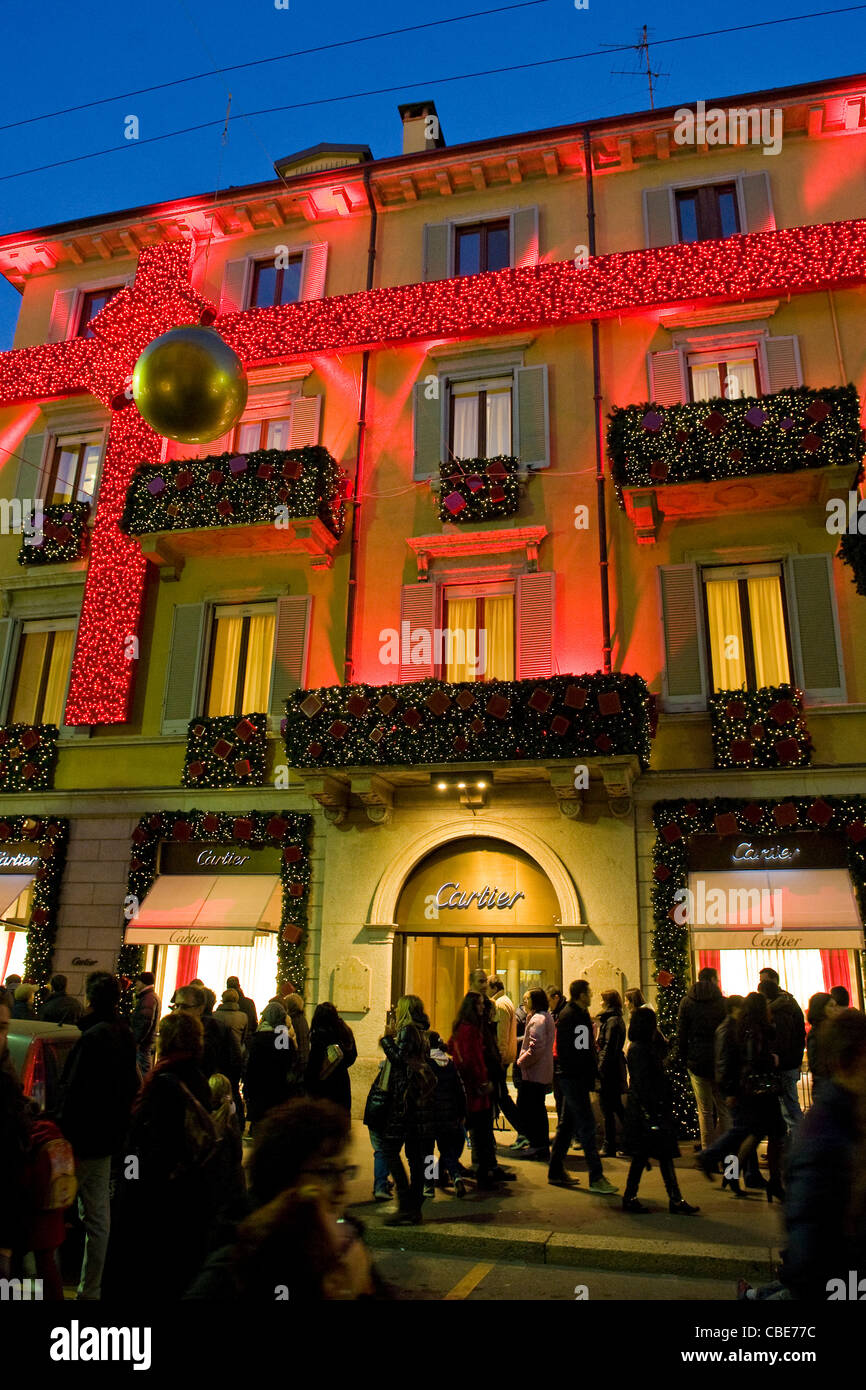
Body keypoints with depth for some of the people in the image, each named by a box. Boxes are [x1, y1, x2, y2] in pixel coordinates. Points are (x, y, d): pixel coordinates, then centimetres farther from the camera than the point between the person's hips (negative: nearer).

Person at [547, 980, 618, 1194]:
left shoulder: (581, 1015, 16)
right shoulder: (569, 1016, -14)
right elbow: (564, 1051, -20)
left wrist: (593, 1071, 10)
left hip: (577, 1078, 10)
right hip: (573, 1078, -10)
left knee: (567, 1124, 14)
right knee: (586, 1125, -7)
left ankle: (556, 1171, 23)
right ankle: (596, 1177, -3)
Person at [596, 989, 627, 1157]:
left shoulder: (611, 1021, -16)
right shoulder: (616, 1019, 14)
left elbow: (608, 1049, -20)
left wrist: (600, 1069, -17)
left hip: (608, 1070, -10)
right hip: (615, 1069, 10)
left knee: (607, 1109, -3)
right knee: (617, 1107, 17)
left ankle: (609, 1148, 3)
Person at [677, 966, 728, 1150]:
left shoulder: (686, 1002, 2)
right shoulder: (723, 1002, -2)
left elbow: (681, 1036, 2)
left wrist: (686, 1059, 8)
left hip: (697, 1062, 1)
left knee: (704, 1111, 6)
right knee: (724, 1109, 8)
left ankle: (707, 1151, 7)